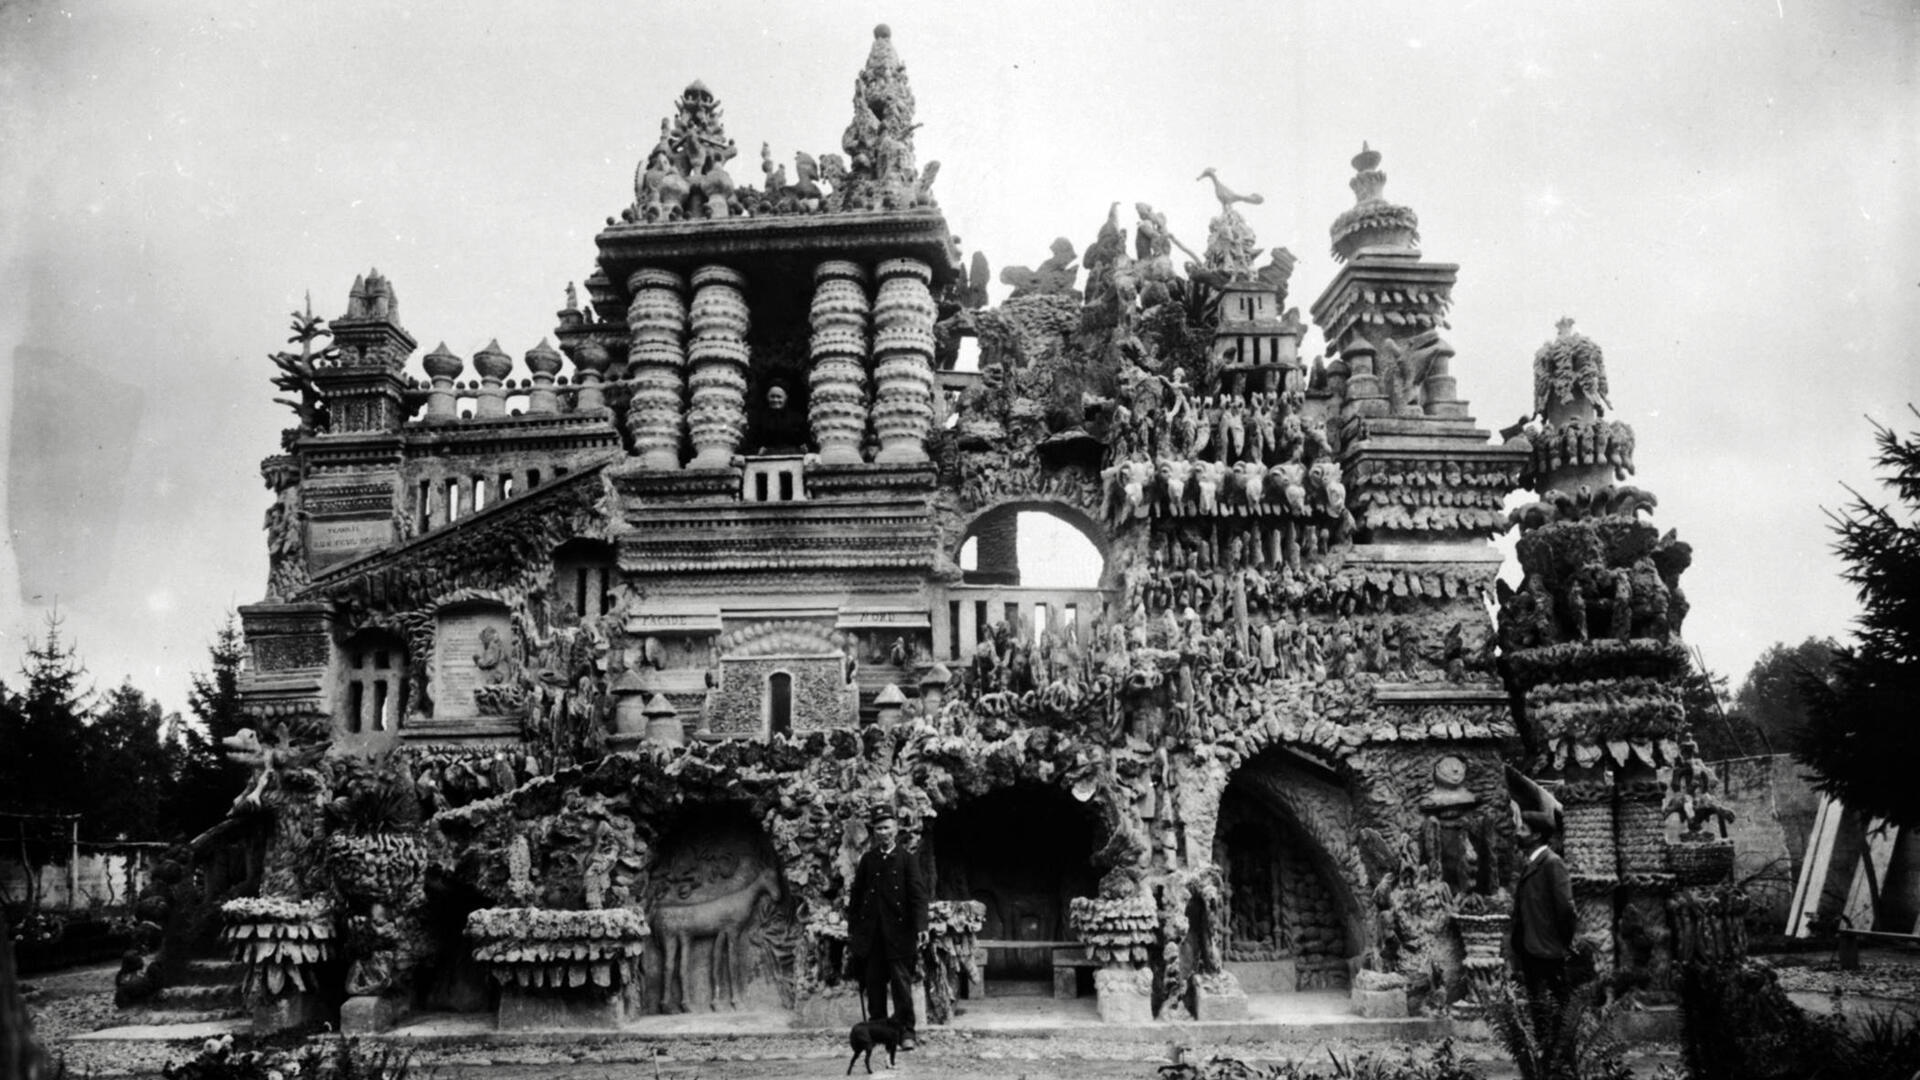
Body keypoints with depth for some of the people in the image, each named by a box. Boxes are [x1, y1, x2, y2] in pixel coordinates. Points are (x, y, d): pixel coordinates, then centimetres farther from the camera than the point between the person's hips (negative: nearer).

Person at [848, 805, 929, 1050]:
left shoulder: (908, 859, 2)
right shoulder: (867, 860, 11)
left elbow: (918, 895, -5)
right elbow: (856, 895, 13)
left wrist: (921, 927, -16)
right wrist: (852, 929, 8)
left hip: (899, 932, -3)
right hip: (871, 934, 3)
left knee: (901, 981, -4)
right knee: (874, 983, 6)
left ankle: (906, 1032, 1)